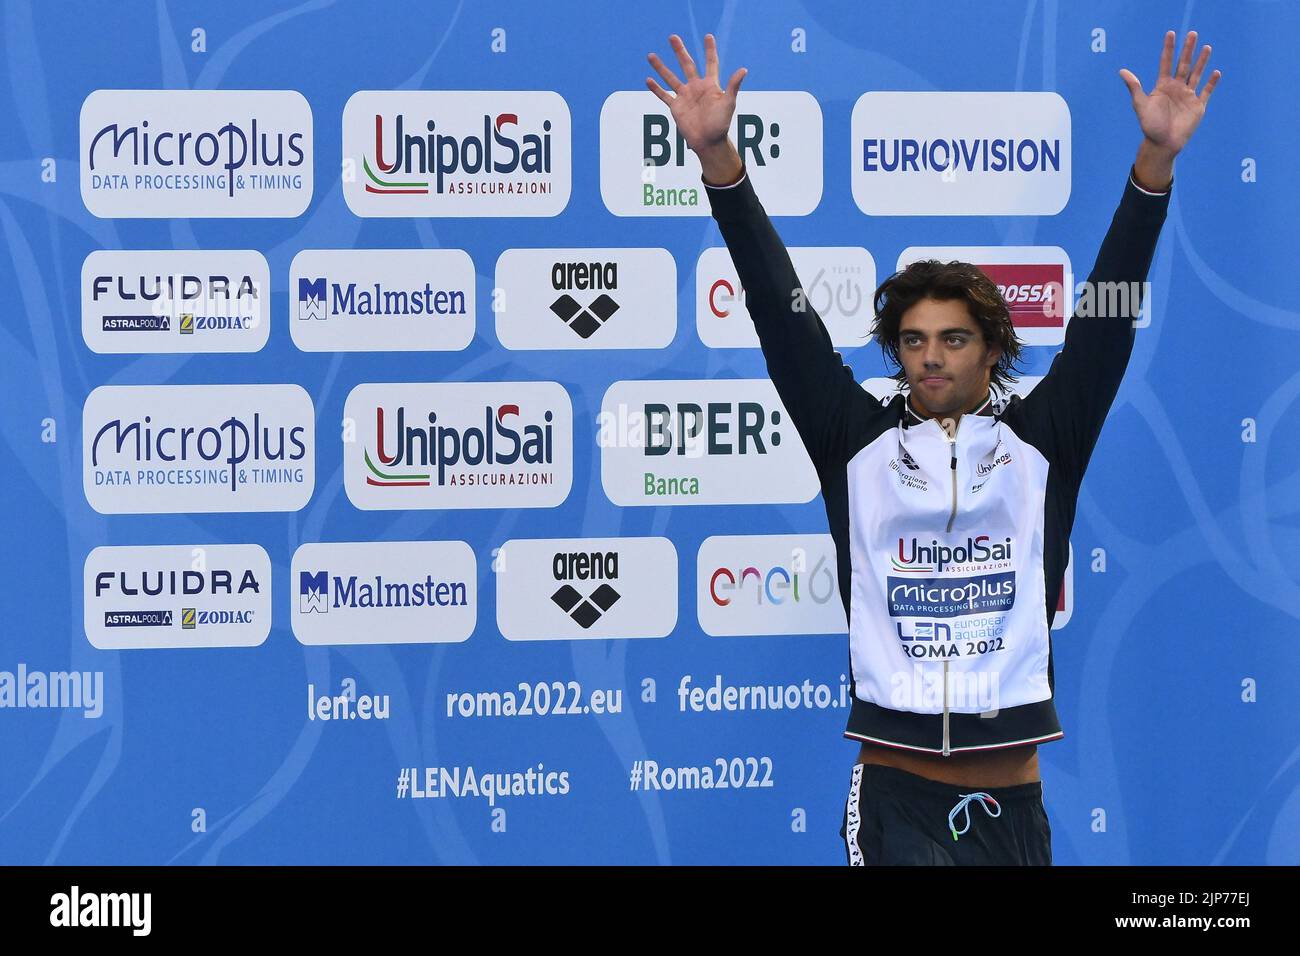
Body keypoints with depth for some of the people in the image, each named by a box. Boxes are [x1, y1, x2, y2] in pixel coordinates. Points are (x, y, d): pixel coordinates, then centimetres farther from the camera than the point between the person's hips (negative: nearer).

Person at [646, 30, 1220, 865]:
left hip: (1011, 803, 1)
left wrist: (1156, 159, -10)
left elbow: (1106, 320, -1)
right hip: (894, 797, -1)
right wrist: (718, 158, -6)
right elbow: (784, 314, 1)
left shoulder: (1040, 443, 6)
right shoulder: (859, 444, 6)